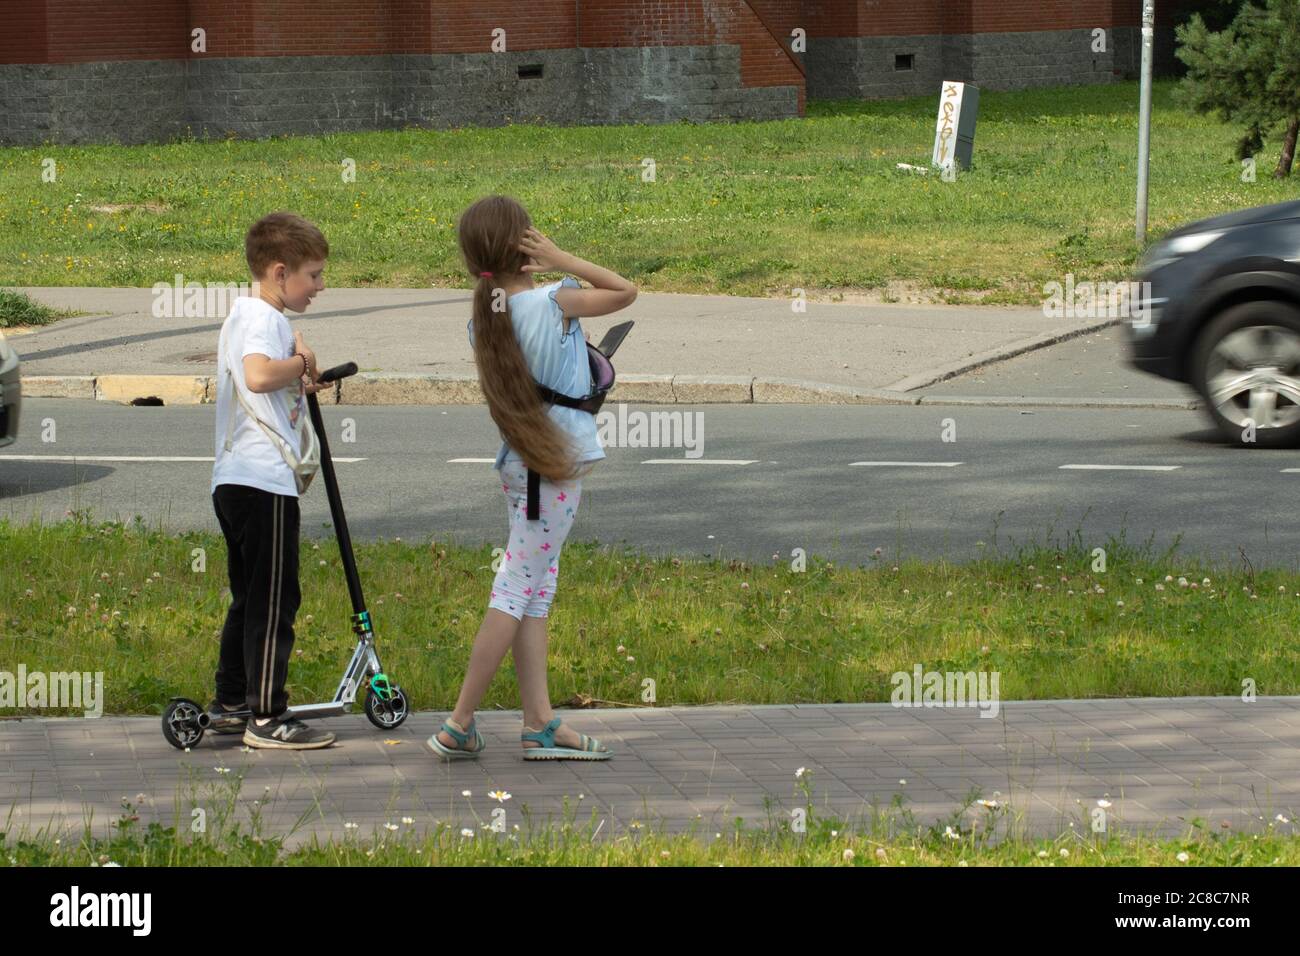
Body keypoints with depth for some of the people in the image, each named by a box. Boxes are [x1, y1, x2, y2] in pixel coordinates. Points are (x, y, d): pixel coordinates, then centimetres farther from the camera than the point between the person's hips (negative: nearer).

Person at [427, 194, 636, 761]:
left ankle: (540, 723, 9)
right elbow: (625, 292, -1)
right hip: (557, 461, -7)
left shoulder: (483, 320, 3)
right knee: (517, 591, -5)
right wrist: (561, 260, -6)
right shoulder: (554, 301, -14)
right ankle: (459, 725, -7)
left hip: (520, 461, 7)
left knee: (534, 590, 9)